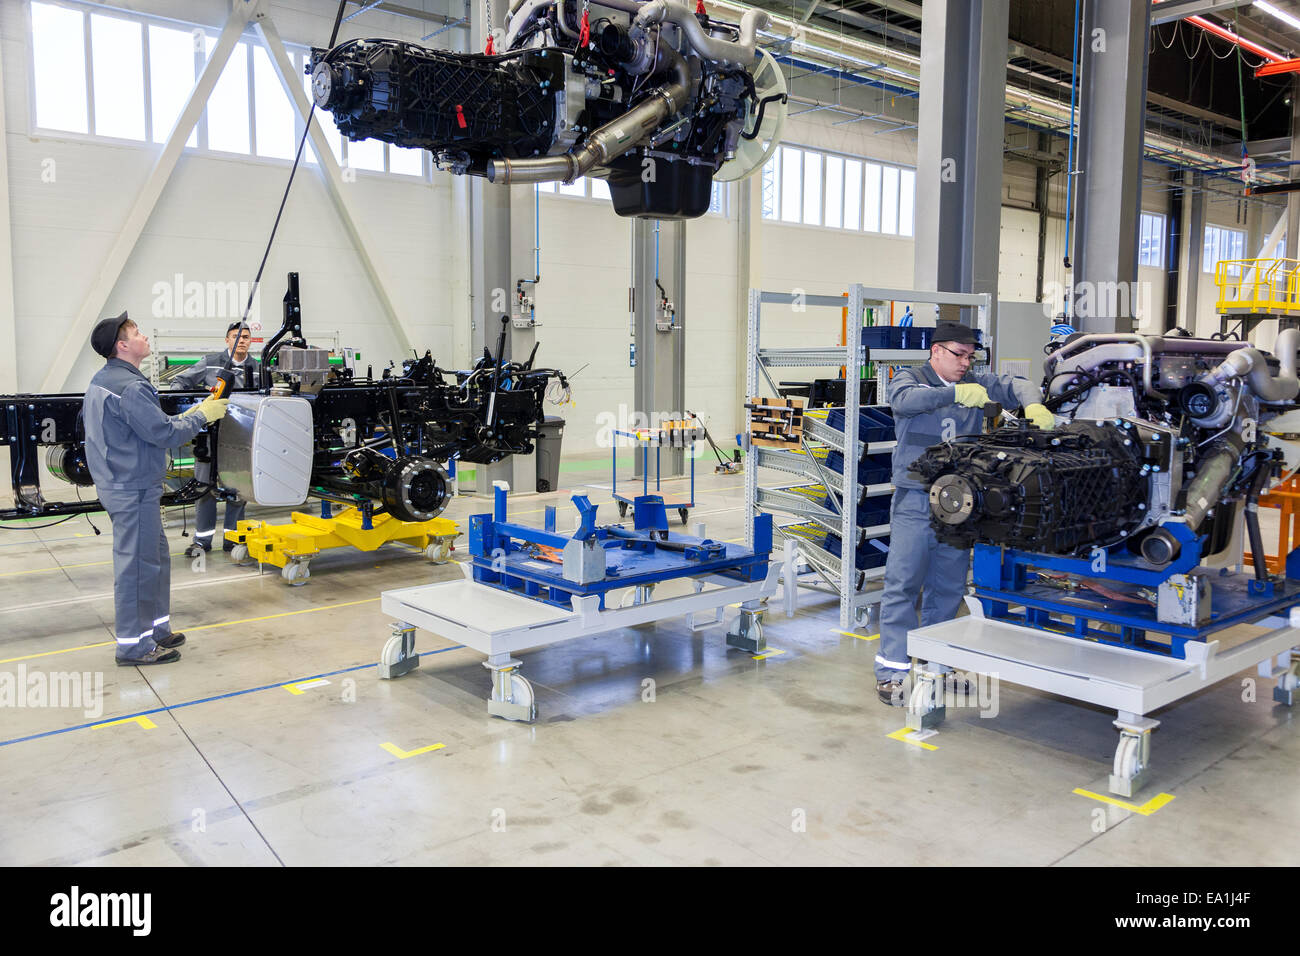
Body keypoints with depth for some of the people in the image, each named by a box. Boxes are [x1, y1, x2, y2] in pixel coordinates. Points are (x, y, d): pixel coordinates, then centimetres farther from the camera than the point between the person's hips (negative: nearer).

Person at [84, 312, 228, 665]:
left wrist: (189, 415, 11)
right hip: (133, 490, -11)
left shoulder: (103, 380, 14)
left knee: (156, 556, 18)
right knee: (137, 563, -3)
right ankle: (133, 644, 5)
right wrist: (201, 416, -8)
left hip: (125, 485, 11)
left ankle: (155, 627, 29)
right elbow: (164, 434, -21)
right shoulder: (129, 387, -20)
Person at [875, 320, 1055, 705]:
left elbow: (1013, 385, 8)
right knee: (902, 584, -7)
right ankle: (892, 670, -3)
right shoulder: (910, 378, 1)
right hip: (915, 499, -5)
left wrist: (1034, 404, -14)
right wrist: (954, 393, -30)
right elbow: (905, 399, -20)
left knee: (948, 587, 10)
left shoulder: (975, 384, 15)